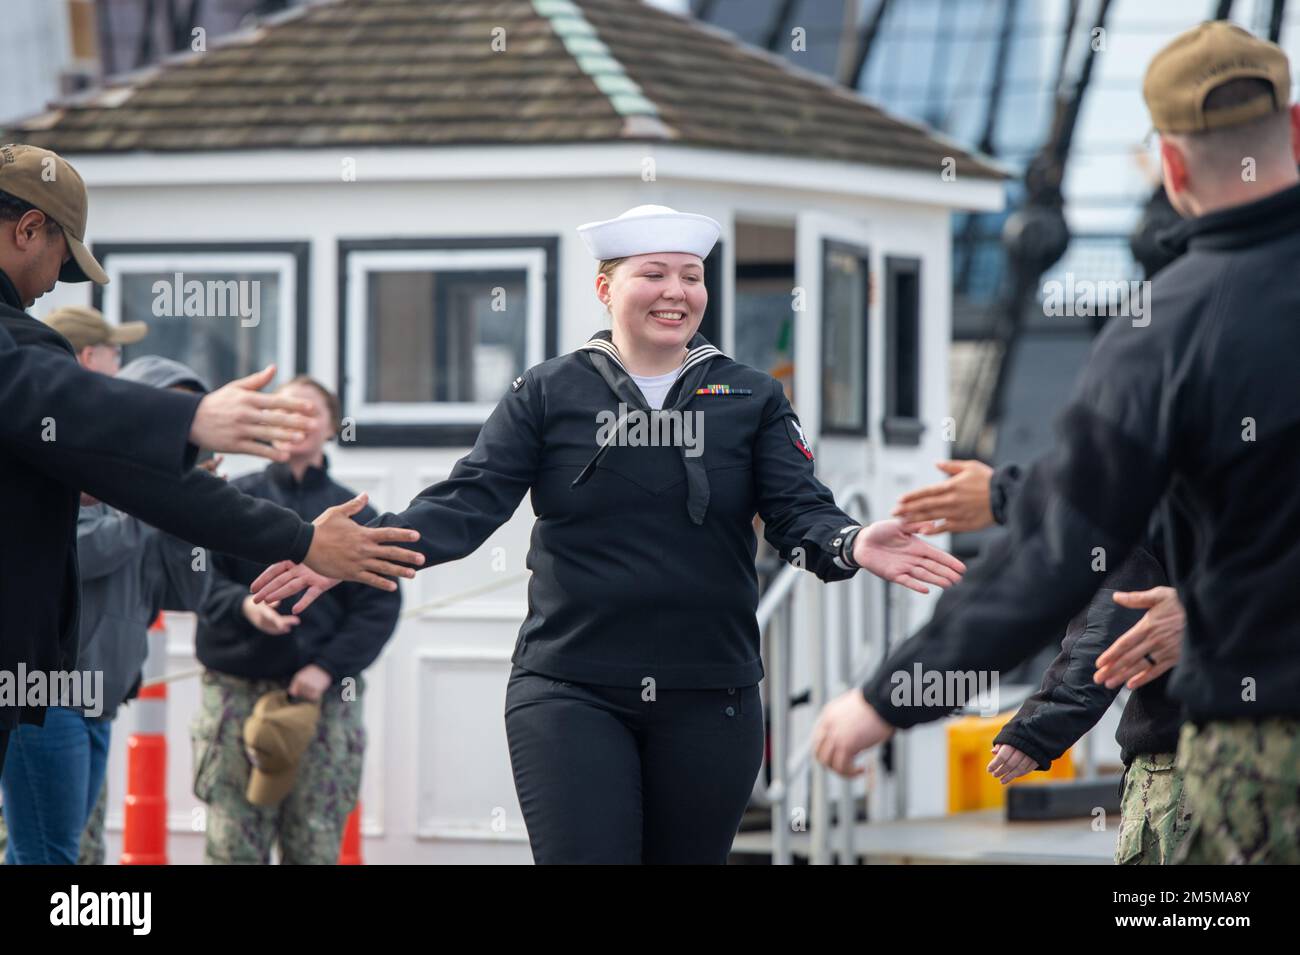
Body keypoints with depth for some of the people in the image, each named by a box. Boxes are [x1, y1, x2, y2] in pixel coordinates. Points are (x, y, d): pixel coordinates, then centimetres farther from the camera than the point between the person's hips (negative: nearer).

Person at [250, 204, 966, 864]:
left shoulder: (751, 399, 7)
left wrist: (851, 544, -27)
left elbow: (797, 510, -3)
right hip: (571, 692, -2)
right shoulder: (548, 393, 3)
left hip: (708, 698, 2)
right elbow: (471, 500, -4)